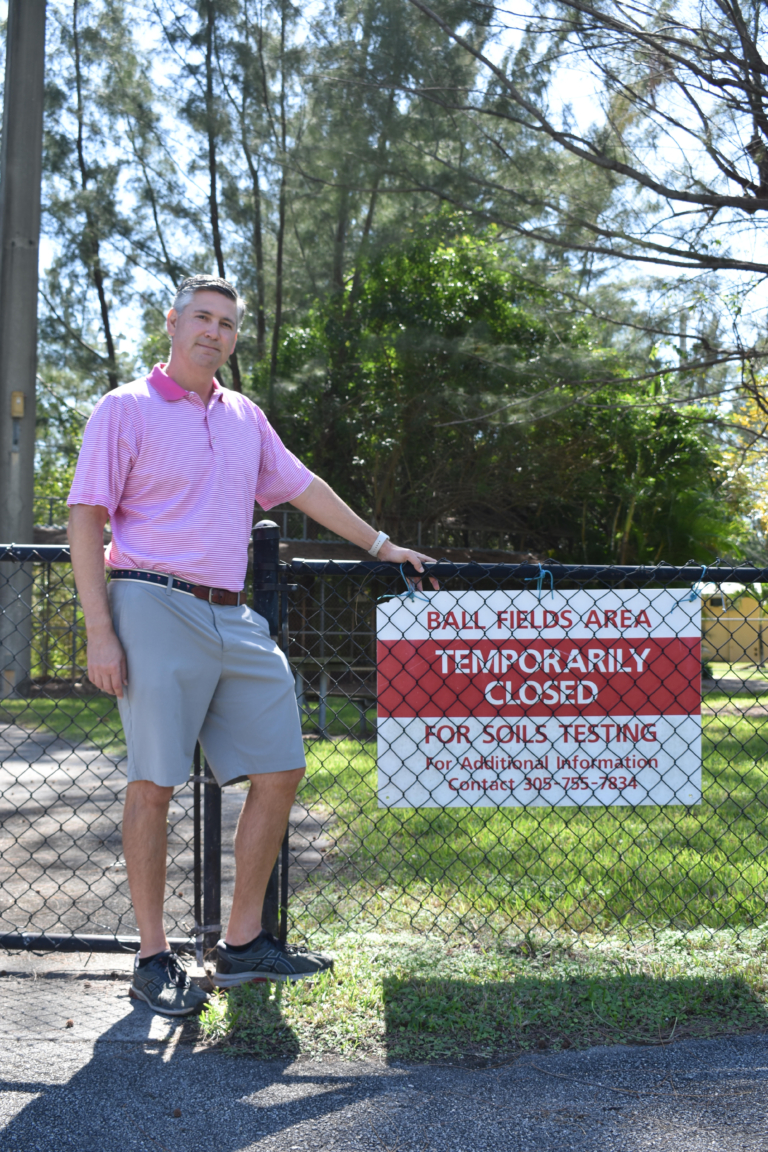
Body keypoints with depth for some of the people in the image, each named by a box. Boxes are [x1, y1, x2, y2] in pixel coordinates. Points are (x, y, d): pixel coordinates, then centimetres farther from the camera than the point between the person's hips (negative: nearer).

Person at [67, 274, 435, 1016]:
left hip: (233, 618, 7)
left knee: (280, 770, 4)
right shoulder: (126, 410, 0)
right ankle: (153, 959, 7)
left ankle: (243, 945, 14)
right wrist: (100, 632, -12)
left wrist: (380, 546, 30)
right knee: (154, 783, -3)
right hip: (156, 611, -6)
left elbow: (301, 488, 29)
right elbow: (85, 520, -5)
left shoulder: (244, 417, 18)